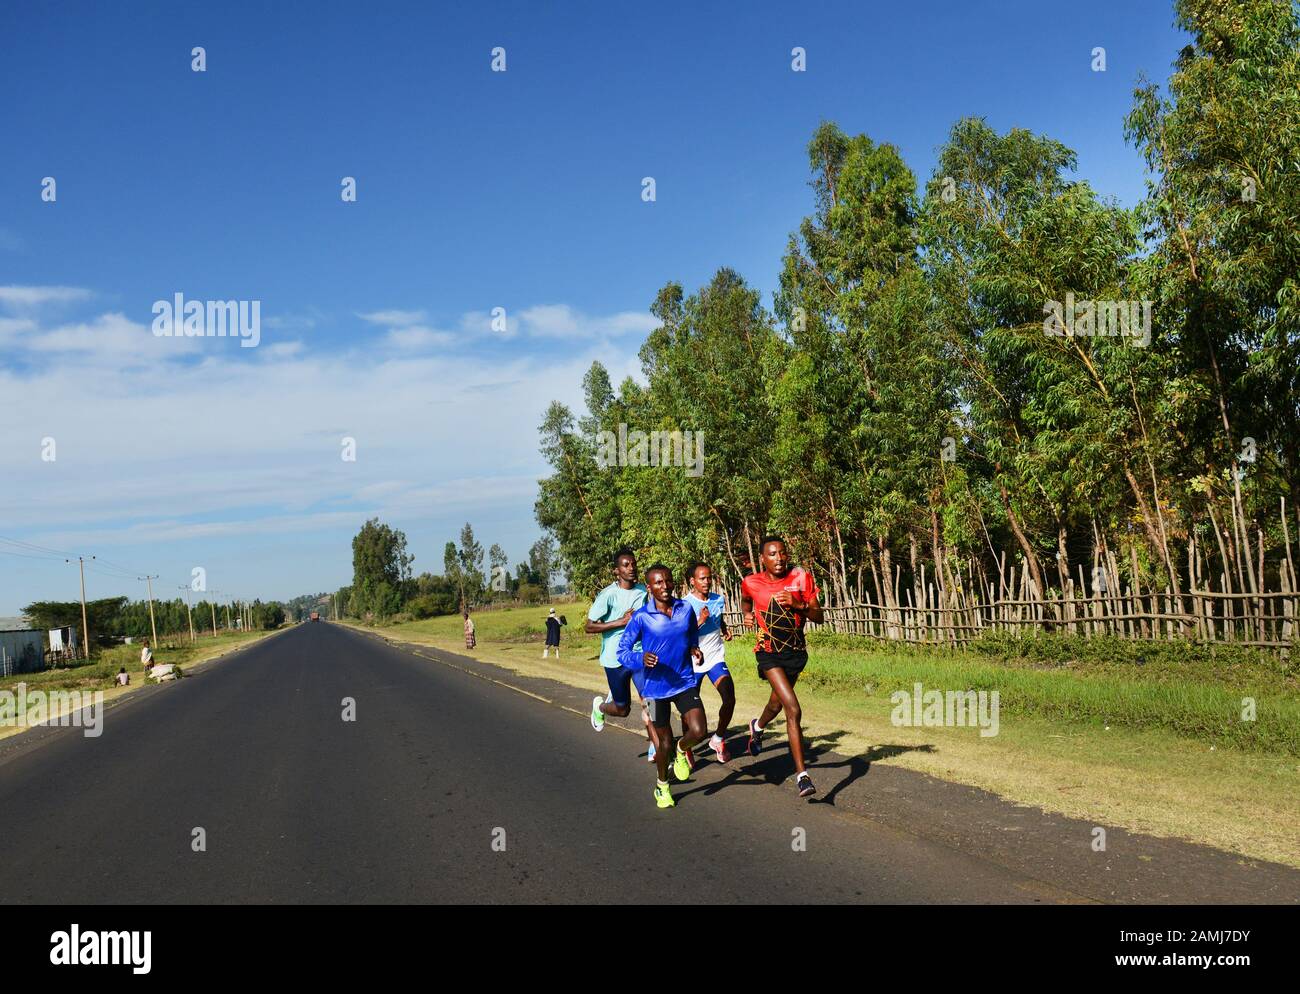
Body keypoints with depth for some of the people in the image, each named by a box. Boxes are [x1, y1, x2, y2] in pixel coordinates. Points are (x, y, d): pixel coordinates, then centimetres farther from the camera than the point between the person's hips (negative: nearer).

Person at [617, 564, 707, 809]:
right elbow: (622, 651, -9)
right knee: (664, 741, 8)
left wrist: (695, 650, -3)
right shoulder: (641, 618, -14)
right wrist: (641, 658, -29)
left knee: (699, 731, -13)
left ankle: (681, 750, 24)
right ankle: (662, 787, 34)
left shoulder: (686, 609, -2)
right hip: (656, 686, -2)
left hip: (685, 682, 3)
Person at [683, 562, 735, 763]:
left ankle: (718, 739, 10)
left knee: (729, 699, -13)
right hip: (693, 661, -3)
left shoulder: (719, 599, 0)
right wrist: (700, 621, -29)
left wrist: (725, 629, 2)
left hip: (716, 658, 3)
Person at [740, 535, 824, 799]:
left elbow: (818, 616, -10)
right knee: (793, 710, -19)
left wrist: (798, 605, -26)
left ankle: (758, 726, 61)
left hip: (796, 650, 3)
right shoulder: (751, 583, -9)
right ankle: (801, 774, -12)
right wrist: (747, 613, -2)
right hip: (769, 653, -3)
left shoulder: (801, 578, -10)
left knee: (777, 703, 25)